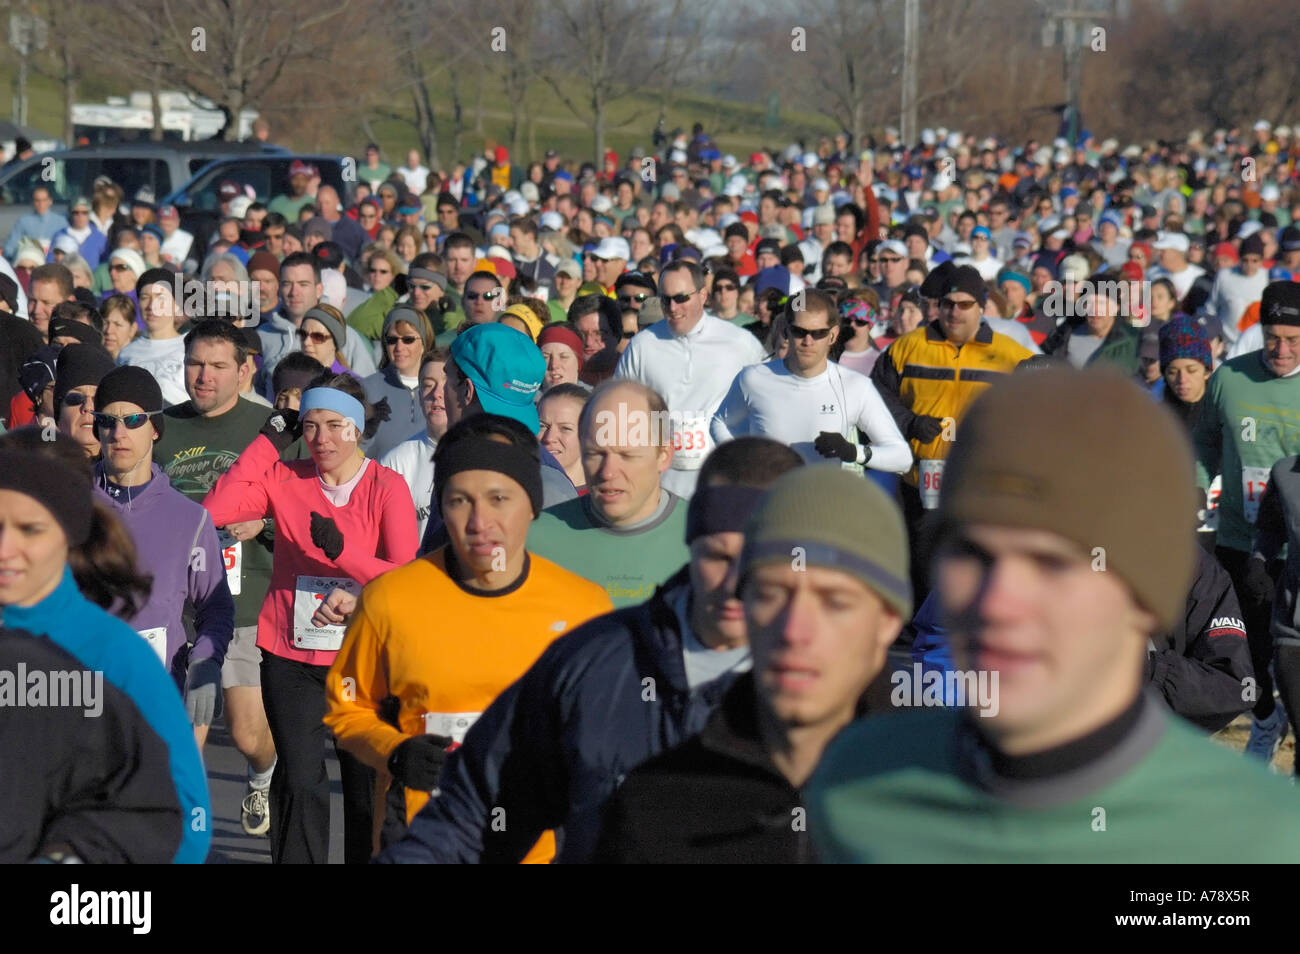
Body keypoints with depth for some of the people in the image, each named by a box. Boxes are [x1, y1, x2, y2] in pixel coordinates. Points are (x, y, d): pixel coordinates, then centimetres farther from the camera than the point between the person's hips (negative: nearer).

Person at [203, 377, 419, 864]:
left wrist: (341, 550, -27)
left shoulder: (387, 488, -4)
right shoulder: (285, 480, 1)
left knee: (367, 780, 5)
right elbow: (215, 509, -13)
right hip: (290, 655, 1)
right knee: (299, 781, 0)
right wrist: (270, 440, -9)